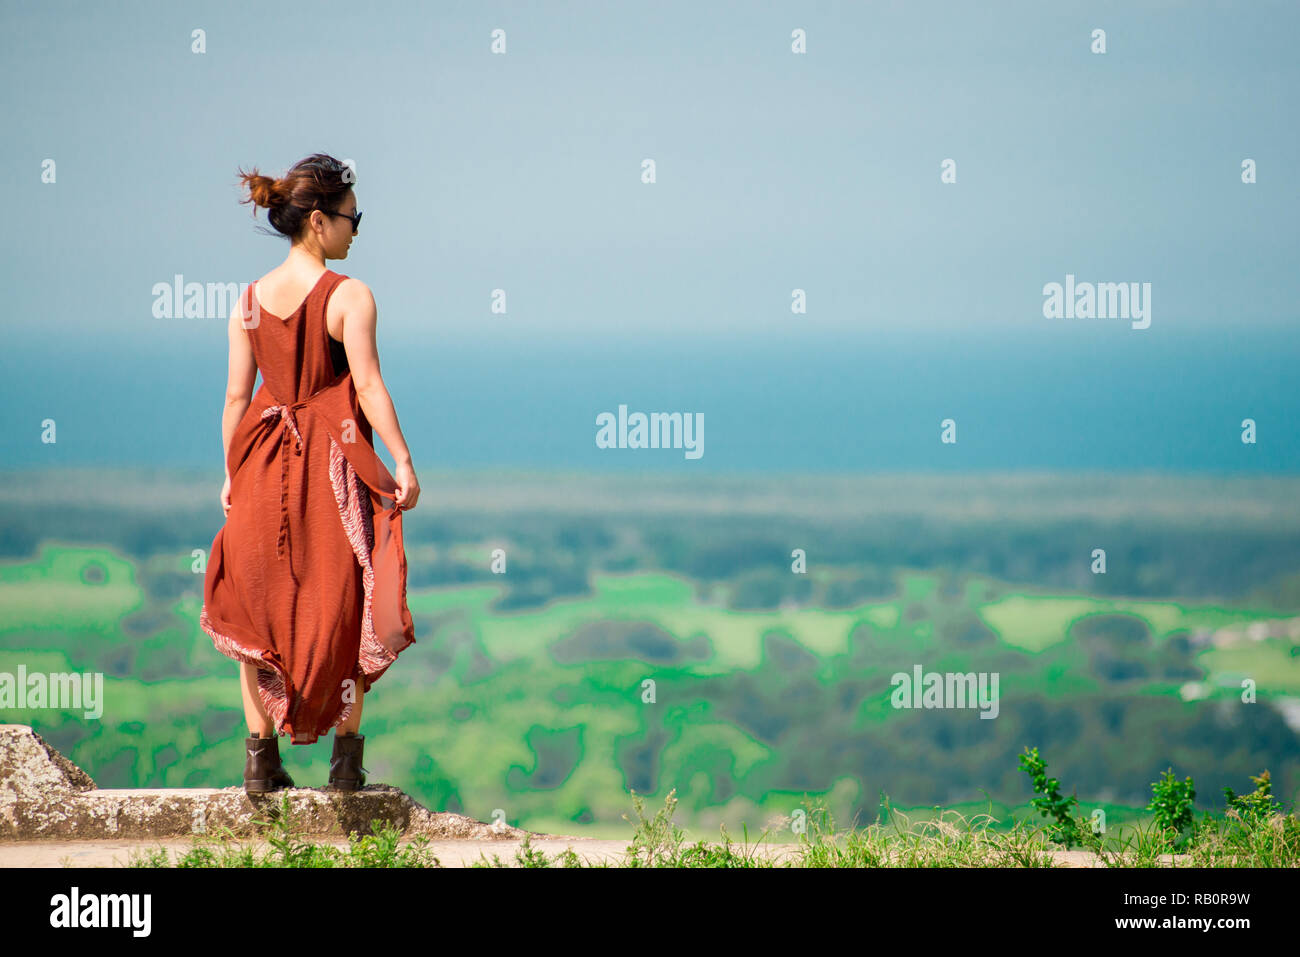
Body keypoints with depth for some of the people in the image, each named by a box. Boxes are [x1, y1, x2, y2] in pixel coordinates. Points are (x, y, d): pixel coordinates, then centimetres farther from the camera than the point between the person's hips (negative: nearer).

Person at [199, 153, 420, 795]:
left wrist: (231, 475, 13)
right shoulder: (349, 296, -11)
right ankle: (346, 757, 7)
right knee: (346, 608, 8)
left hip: (265, 470, 4)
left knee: (258, 608, 11)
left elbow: (236, 396, 5)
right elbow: (368, 385, -16)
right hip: (335, 462, -4)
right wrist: (403, 463, -14)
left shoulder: (250, 300, 3)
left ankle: (261, 758, 7)